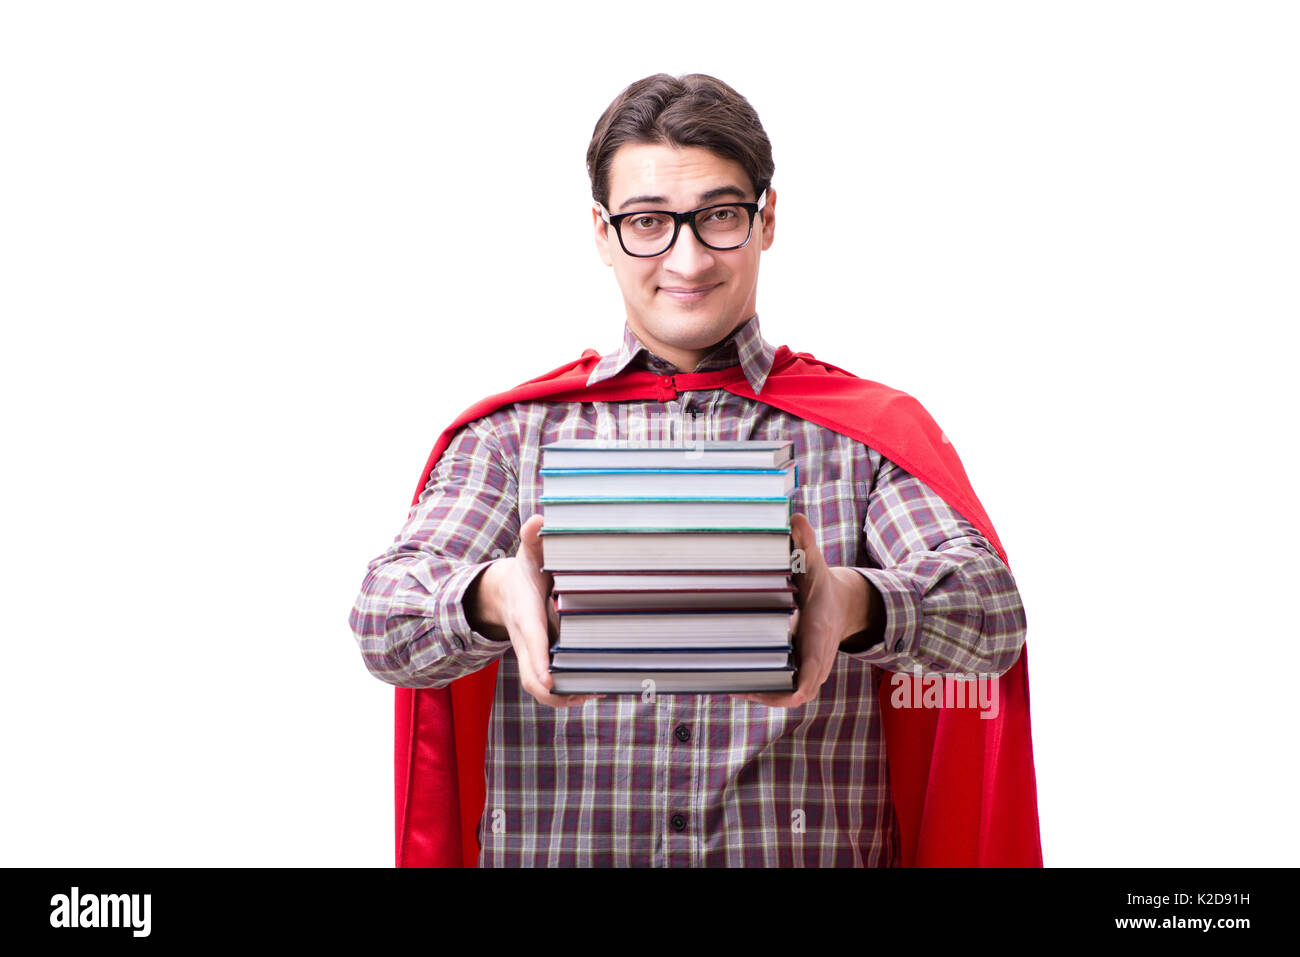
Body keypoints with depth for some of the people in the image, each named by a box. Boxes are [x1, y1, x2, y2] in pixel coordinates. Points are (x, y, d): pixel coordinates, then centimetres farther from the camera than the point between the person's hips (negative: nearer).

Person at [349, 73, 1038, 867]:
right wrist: (494, 597, -22)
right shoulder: (513, 433, 11)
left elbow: (990, 611, -5)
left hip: (803, 851, 0)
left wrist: (852, 602, -26)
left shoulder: (867, 431, 8)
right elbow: (384, 620, 0)